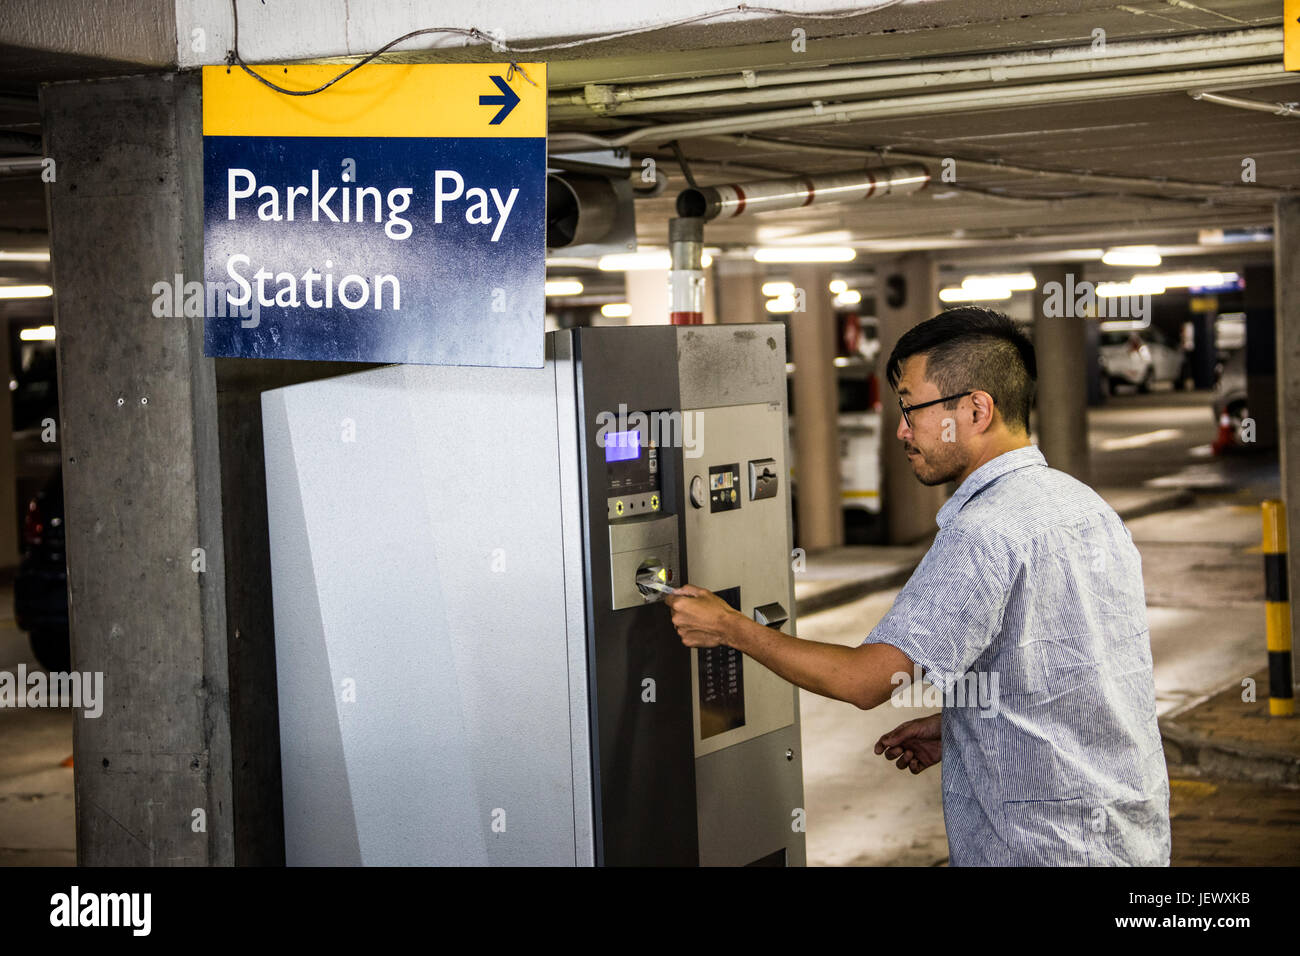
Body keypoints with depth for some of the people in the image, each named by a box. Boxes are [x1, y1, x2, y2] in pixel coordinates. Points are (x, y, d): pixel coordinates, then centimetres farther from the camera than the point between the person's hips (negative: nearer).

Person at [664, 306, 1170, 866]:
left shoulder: (983, 536, -20)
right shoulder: (1088, 506, 8)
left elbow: (866, 680, -21)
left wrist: (729, 628, -10)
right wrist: (956, 725, 17)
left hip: (1040, 851, -9)